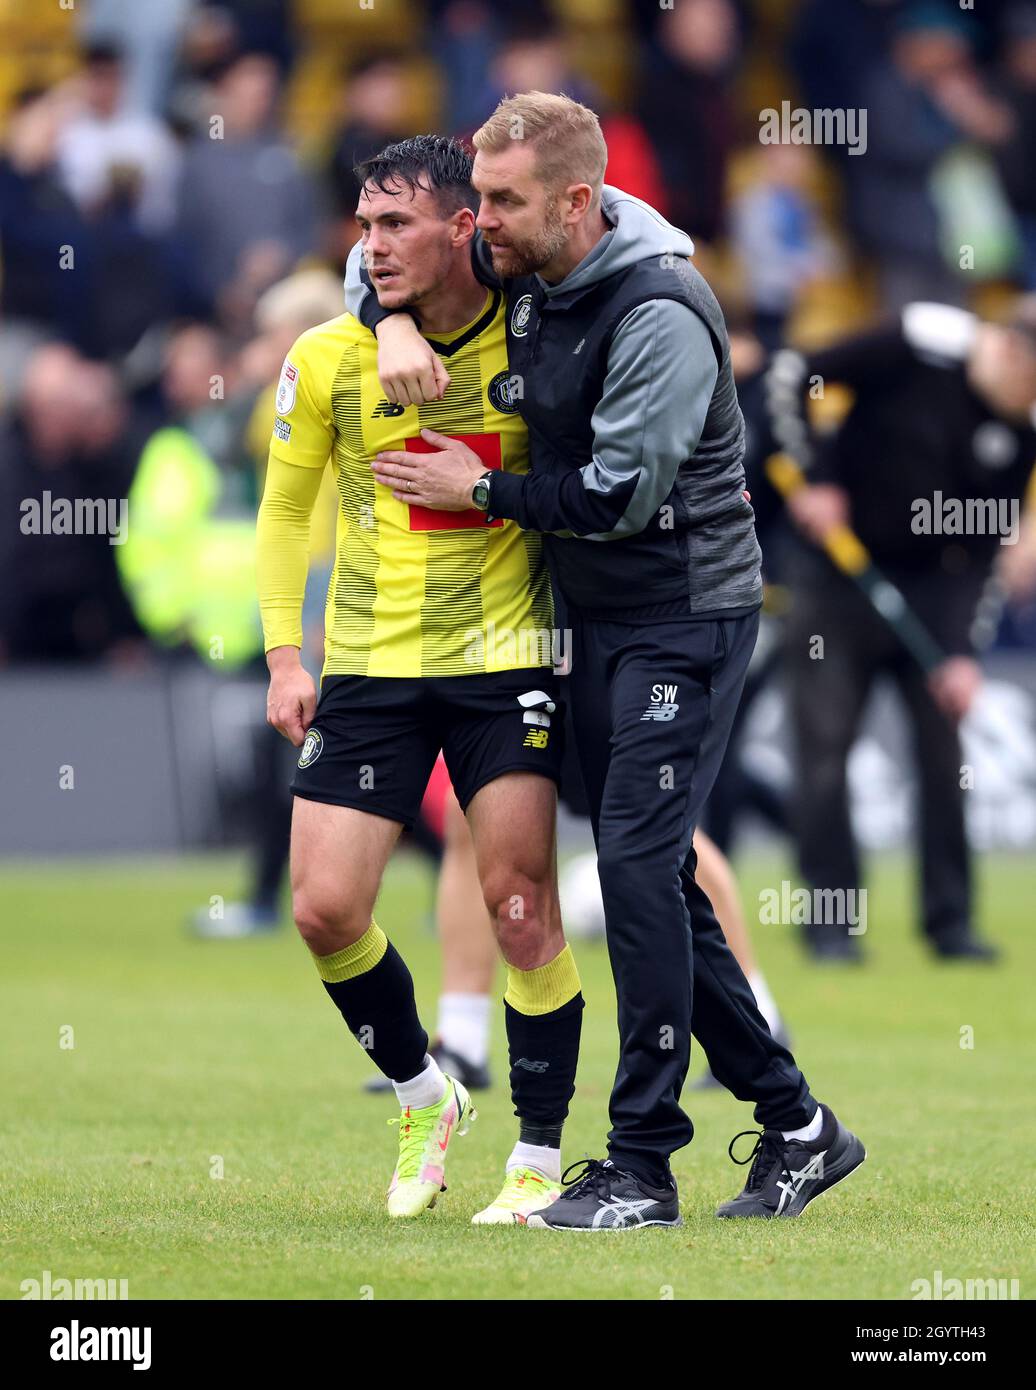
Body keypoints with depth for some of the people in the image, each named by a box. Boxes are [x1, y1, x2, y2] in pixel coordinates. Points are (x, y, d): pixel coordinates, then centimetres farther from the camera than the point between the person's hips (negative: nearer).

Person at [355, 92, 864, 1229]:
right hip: (596, 616, 9)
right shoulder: (522, 274, 3)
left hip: (685, 616, -9)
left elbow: (620, 495, -23)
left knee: (637, 860, -14)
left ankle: (640, 1167, -11)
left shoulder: (659, 315, -23)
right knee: (652, 876, 9)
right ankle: (795, 1125, 17)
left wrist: (484, 492, -10)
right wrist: (395, 321, -4)